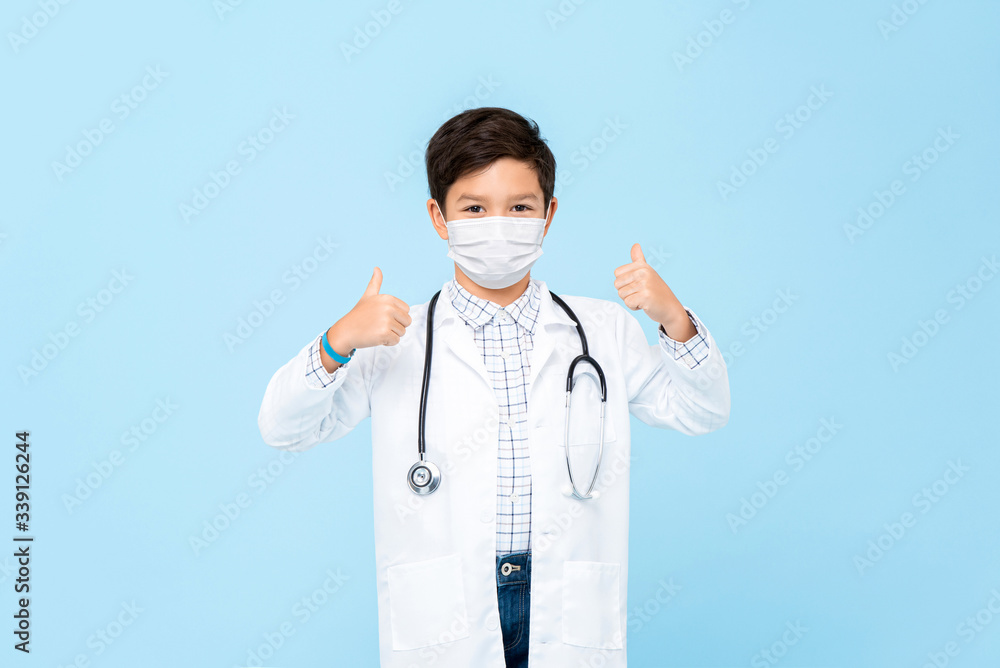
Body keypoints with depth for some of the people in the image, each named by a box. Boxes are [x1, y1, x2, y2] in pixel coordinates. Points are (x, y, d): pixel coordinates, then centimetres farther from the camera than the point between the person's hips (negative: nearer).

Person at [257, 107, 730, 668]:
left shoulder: (604, 330, 6)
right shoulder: (396, 339, 1)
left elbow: (703, 413, 6)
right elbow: (283, 429, -2)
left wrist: (675, 321, -12)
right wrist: (338, 344, -21)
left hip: (567, 611, 1)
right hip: (444, 621, -1)